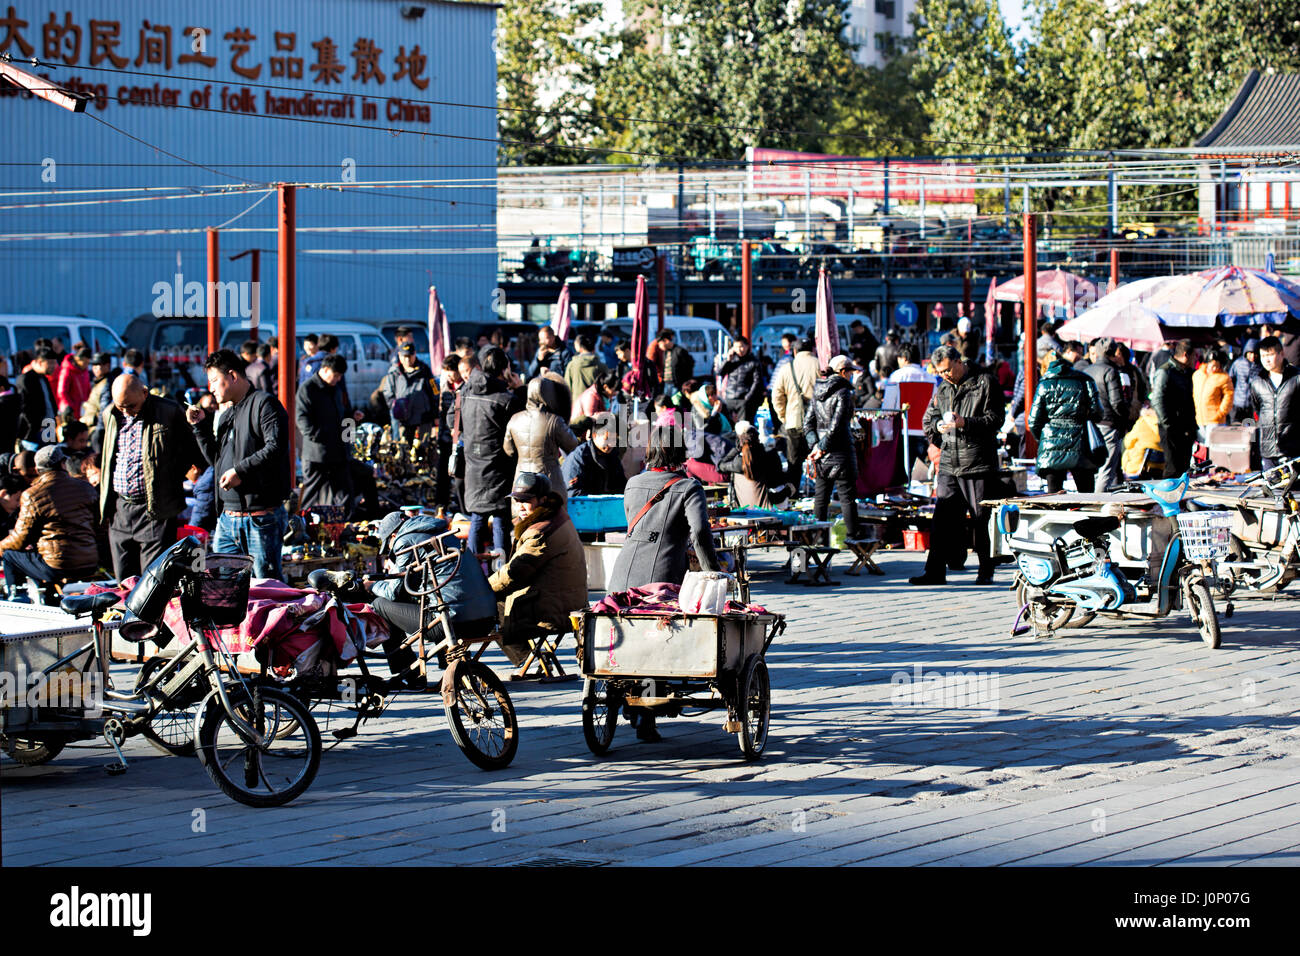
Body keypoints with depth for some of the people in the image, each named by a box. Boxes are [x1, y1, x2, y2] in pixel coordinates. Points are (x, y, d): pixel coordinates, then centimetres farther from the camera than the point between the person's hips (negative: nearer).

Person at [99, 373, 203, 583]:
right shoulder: (110, 415, 10)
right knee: (123, 583, 7)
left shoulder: (170, 413, -7)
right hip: (119, 509, 5)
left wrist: (171, 480, 0)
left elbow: (195, 452, 2)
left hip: (155, 510, -5)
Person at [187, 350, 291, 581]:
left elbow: (276, 447, -20)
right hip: (227, 517, 8)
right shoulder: (225, 413, 20)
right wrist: (200, 426, 14)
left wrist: (240, 471, -21)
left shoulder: (264, 403, -7)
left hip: (260, 517, -8)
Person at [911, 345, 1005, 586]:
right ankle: (935, 572, 6)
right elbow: (928, 419, 24)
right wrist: (939, 426, 1)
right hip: (949, 465, 6)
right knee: (942, 520, 2)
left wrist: (964, 423, -20)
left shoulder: (985, 383, -3)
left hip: (978, 466, -6)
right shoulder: (943, 389, 16)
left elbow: (995, 419, -9)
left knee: (982, 520, 0)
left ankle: (986, 573, 9)